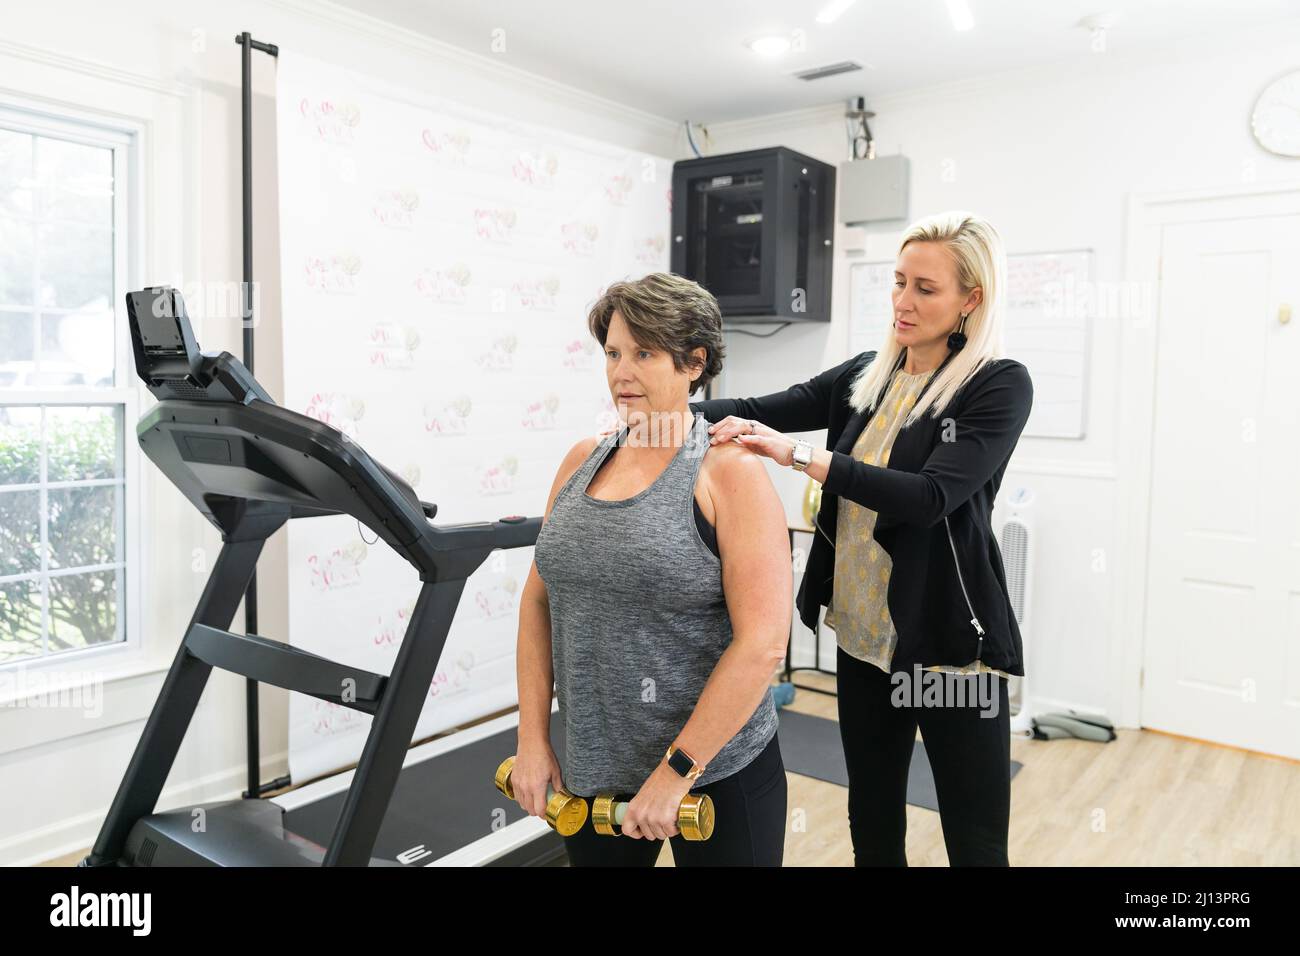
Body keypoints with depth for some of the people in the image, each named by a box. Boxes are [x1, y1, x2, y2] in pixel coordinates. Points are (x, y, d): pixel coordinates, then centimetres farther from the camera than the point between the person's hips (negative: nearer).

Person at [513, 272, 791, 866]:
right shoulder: (582, 461, 3)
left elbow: (764, 640, -18)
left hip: (714, 775, -4)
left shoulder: (731, 473, -12)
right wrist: (533, 738, 2)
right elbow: (539, 600, 7)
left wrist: (676, 770, -17)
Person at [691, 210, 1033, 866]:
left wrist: (800, 455, -26)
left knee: (974, 841, 6)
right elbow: (762, 410, 5)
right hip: (862, 634, 6)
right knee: (872, 823, 19)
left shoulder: (1000, 385, -11)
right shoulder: (867, 376, 7)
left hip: (949, 641, -5)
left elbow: (931, 496, -22)